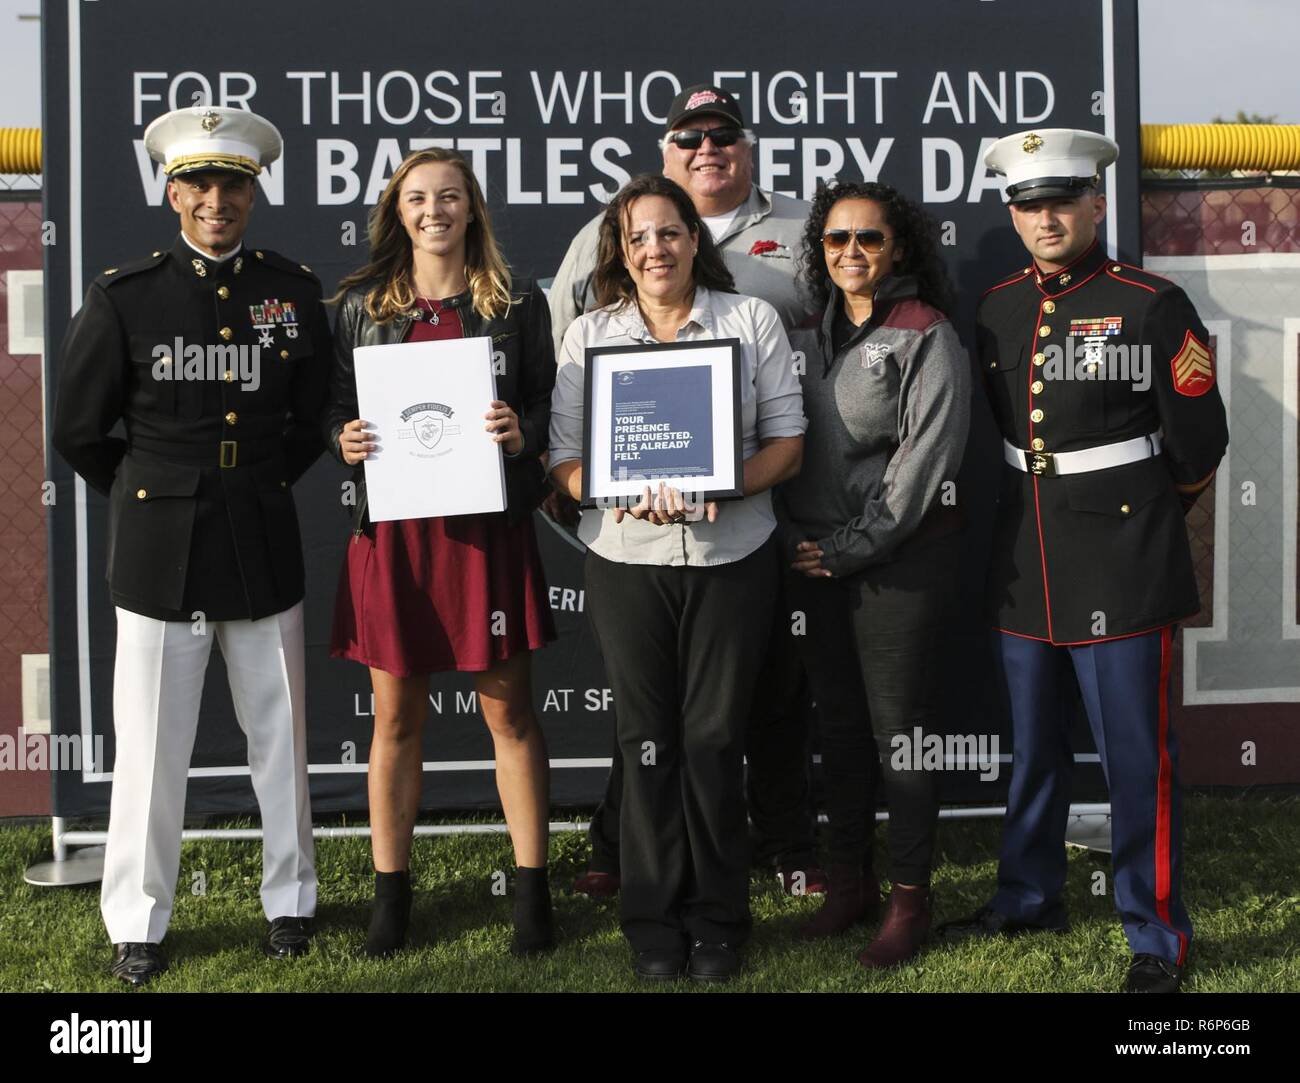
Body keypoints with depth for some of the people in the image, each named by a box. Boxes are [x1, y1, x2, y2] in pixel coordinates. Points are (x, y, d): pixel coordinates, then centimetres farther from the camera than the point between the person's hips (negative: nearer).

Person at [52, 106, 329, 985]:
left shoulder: (294, 292, 3)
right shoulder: (123, 298, -4)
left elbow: (315, 418, 15)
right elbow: (79, 433, 3)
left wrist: (263, 483, 11)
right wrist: (154, 497, 8)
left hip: (264, 546, 2)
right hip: (160, 551, -2)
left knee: (281, 733, 11)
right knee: (152, 745, 5)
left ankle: (291, 900, 28)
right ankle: (138, 925, 20)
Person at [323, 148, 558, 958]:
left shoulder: (517, 302, 5)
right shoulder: (361, 304, 8)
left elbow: (548, 405, 7)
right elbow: (337, 406, 11)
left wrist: (522, 434, -13)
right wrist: (344, 440, -10)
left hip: (489, 526, -1)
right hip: (393, 527, 1)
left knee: (510, 710, 4)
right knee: (397, 716, 7)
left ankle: (533, 891, 16)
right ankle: (391, 892, 20)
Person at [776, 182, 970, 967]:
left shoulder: (927, 336, -6)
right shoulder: (809, 333, 12)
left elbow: (928, 454, -13)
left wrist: (854, 546, -13)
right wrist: (796, 536, 1)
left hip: (901, 556, -6)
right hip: (815, 556, 6)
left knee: (898, 723, -1)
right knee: (839, 719, 12)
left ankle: (911, 897, 10)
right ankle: (851, 881, 23)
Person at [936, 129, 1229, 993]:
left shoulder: (1153, 305, -8)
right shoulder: (998, 308, 7)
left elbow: (1199, 442, -4)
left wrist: (1141, 514, 7)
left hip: (1123, 571, -5)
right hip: (1027, 567, 5)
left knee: (1137, 758, 1)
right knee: (1035, 749, 17)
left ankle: (1159, 935, 14)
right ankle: (1030, 899, 34)